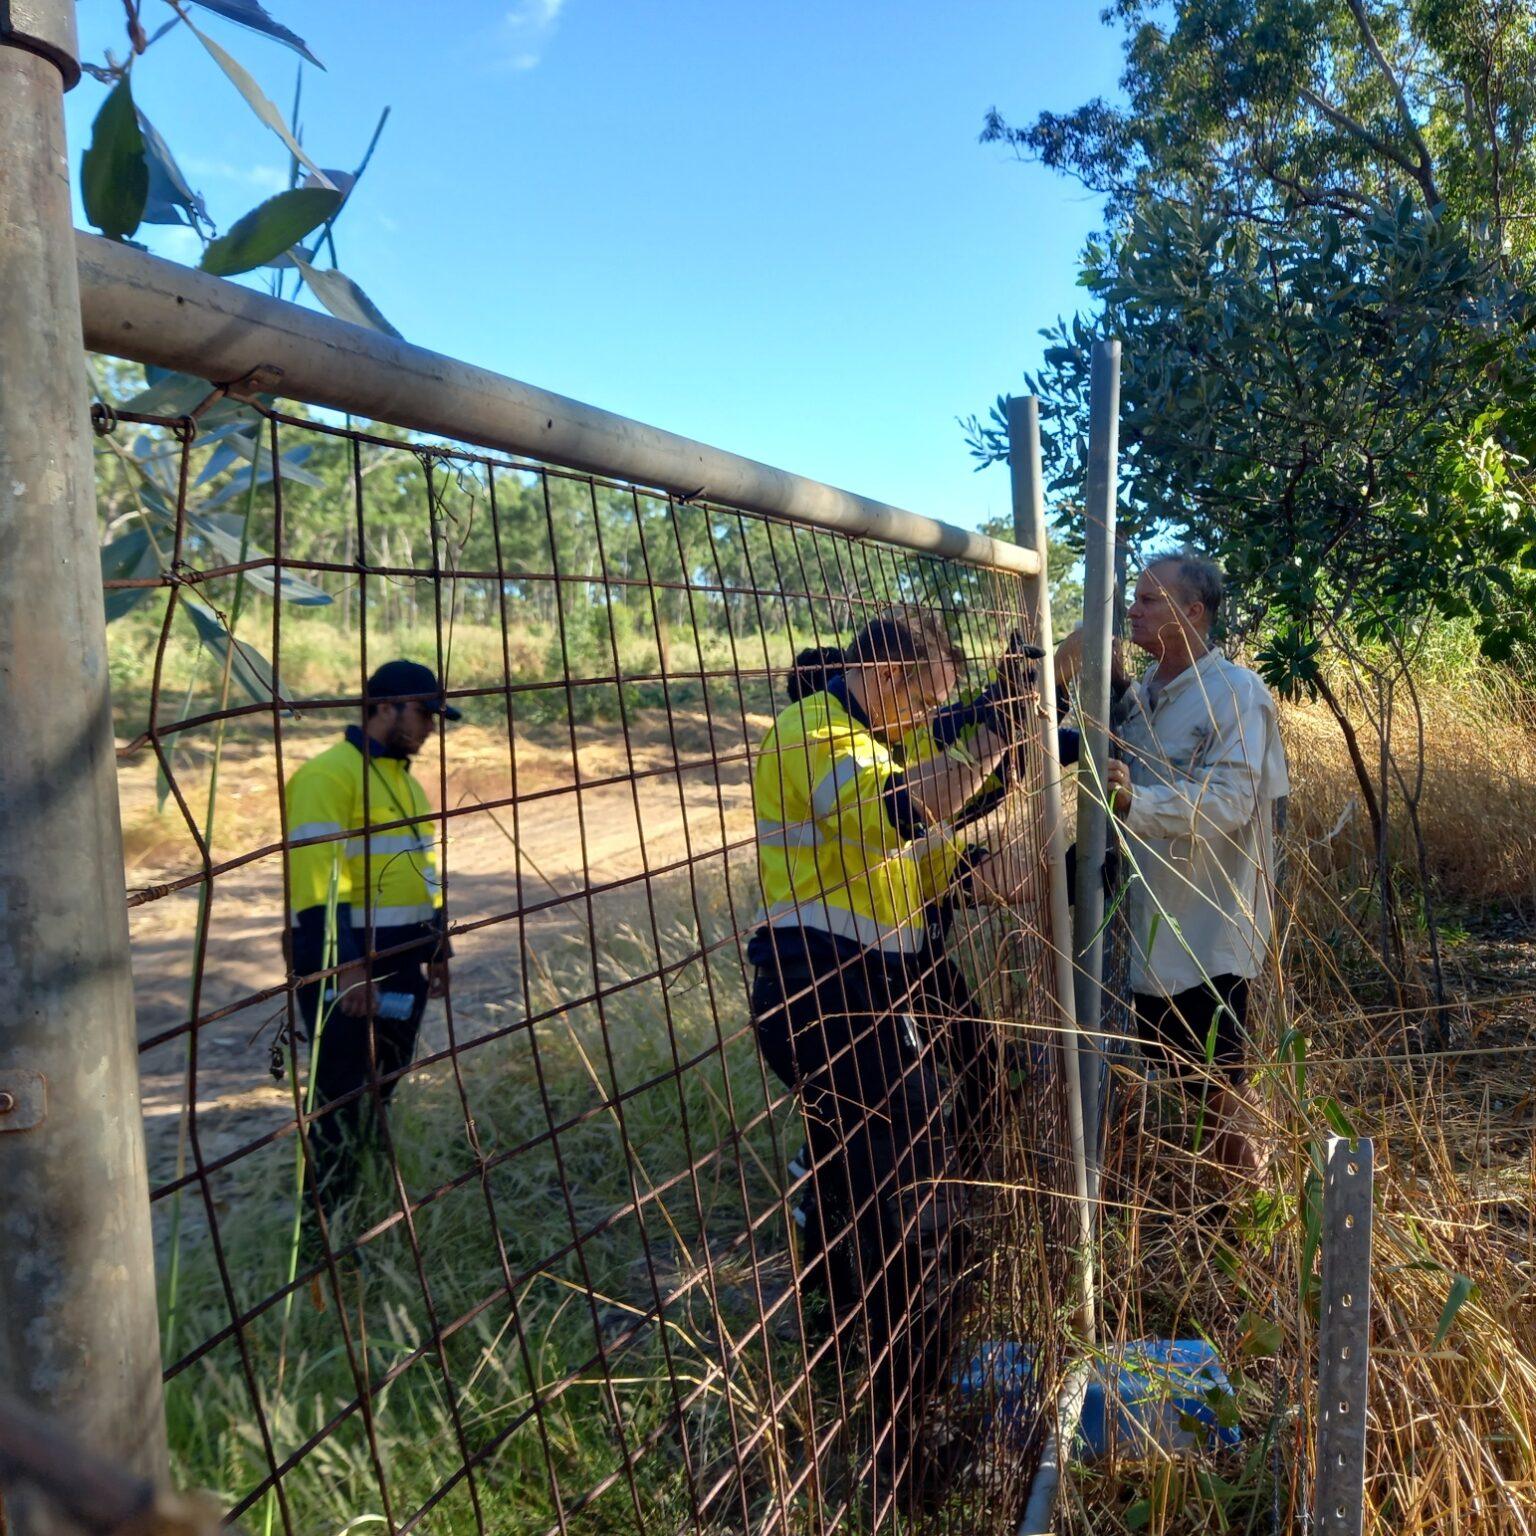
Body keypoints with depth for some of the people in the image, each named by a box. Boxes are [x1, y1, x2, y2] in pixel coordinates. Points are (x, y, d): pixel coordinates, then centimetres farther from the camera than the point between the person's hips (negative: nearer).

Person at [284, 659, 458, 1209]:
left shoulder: (402, 778, 17)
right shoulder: (328, 774, -13)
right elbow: (318, 880, -22)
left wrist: (437, 950, 22)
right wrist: (347, 965, -27)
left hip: (402, 962, 9)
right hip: (343, 963, -9)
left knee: (383, 1088, 16)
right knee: (343, 1098, -5)